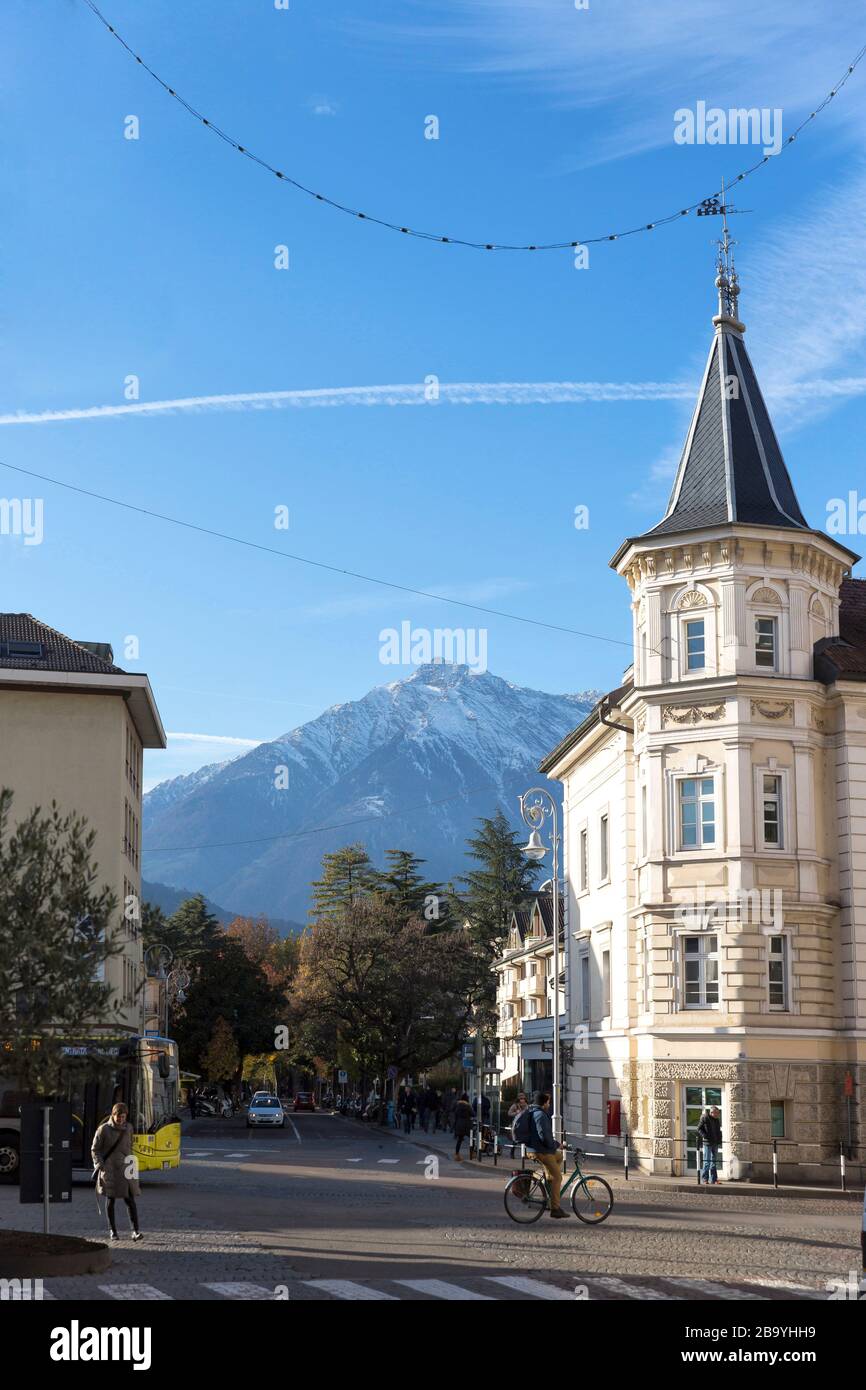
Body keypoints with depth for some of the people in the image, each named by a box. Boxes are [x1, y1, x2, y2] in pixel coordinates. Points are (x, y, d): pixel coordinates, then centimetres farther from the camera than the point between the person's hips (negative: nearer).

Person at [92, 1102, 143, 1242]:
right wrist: (100, 1165, -10)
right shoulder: (104, 1129, -4)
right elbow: (95, 1149, 1)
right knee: (111, 1199, 4)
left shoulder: (128, 1128, 7)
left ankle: (135, 1231, -12)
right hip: (109, 1169, -2)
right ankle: (113, 1231, 16)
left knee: (130, 1199, -8)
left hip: (125, 1168, 2)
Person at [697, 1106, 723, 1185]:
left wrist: (719, 1138, 8)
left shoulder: (717, 1120, 12)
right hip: (707, 1143, -7)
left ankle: (713, 1179, 15)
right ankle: (704, 1179, 2)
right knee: (707, 1161, -4)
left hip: (715, 1143, 7)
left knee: (713, 1161, 11)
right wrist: (704, 1136, -21)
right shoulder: (705, 1119, -8)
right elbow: (699, 1129, -8)